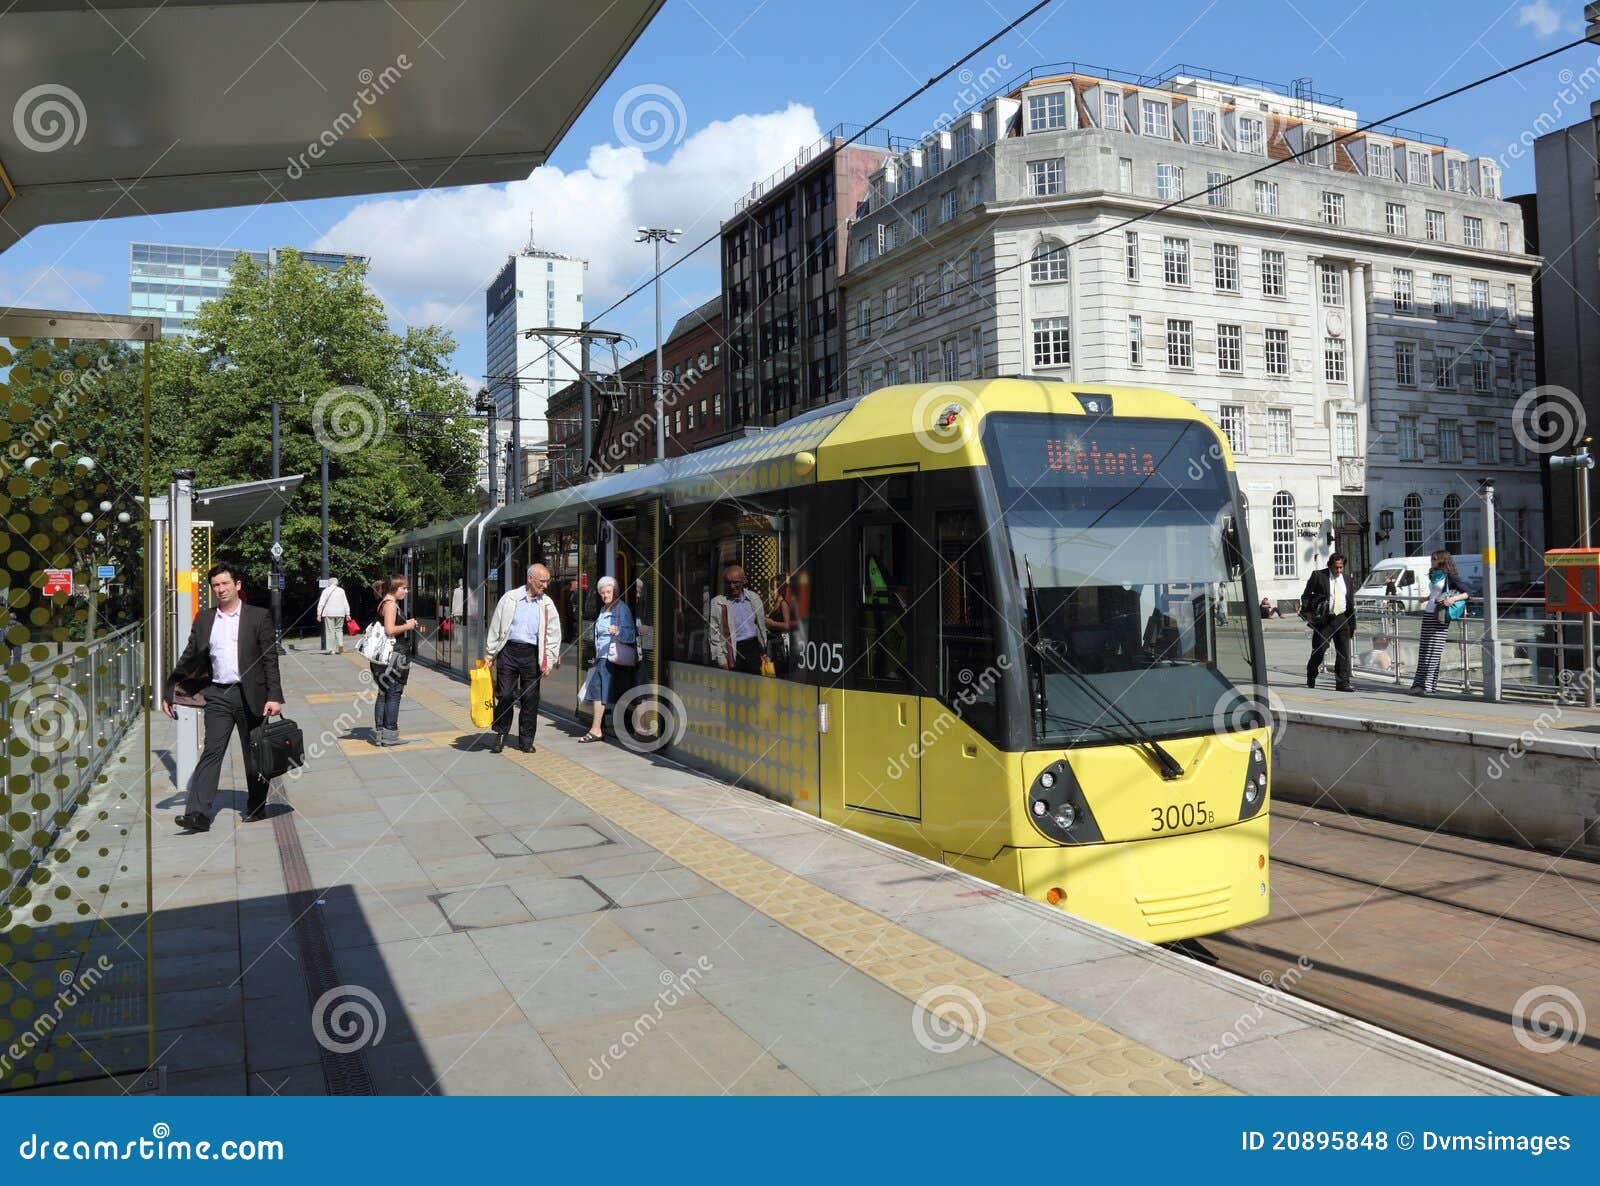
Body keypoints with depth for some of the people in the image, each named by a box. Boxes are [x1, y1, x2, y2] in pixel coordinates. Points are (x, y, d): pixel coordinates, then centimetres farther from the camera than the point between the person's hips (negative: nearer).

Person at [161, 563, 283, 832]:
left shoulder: (259, 617, 0)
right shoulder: (203, 619, 10)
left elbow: (270, 659, -4)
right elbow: (188, 658, 13)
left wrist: (274, 696, -11)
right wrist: (169, 691, 6)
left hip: (249, 695, -2)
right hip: (217, 694, 2)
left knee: (254, 754, 7)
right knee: (211, 752, -7)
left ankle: (256, 808, 22)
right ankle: (198, 814, -11)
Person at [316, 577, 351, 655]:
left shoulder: (326, 590, 2)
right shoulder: (341, 591, 10)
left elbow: (321, 603, -2)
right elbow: (346, 603, 9)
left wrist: (319, 614, -1)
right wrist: (347, 614, 10)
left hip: (329, 613, -2)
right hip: (340, 613, 3)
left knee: (330, 631, -1)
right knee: (339, 629, 12)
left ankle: (331, 649, -3)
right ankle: (340, 644, -9)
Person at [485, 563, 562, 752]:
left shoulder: (547, 605, 8)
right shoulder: (510, 599, 4)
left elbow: (553, 635, 10)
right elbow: (495, 627, 8)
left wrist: (549, 660, 2)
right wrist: (490, 655, 7)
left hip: (532, 654, 1)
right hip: (508, 651, -1)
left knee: (530, 698, 2)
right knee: (505, 695, -2)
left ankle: (526, 740, 13)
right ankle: (501, 734, 18)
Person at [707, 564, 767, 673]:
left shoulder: (754, 598, 8)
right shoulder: (717, 603, -4)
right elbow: (714, 635, -4)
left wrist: (764, 651, 15)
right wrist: (721, 660, -8)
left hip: (754, 647, 4)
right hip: (734, 651, -4)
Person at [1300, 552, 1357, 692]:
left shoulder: (1347, 579, 10)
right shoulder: (1318, 576, -2)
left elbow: (1351, 603, 14)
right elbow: (1306, 595, 0)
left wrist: (1352, 625, 13)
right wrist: (1307, 612, -12)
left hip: (1341, 619, 3)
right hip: (1323, 619, -3)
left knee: (1344, 652, -4)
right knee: (1319, 650, 2)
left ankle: (1342, 683, -2)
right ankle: (1311, 679, 24)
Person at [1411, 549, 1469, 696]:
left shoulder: (1449, 576, -5)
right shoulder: (1434, 575, 16)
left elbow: (1466, 593, -9)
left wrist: (1453, 599, -24)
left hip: (1440, 617, -7)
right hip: (1428, 614, 7)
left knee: (1434, 651, -6)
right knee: (1423, 650, 4)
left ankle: (1428, 686, -5)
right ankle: (1419, 684, 6)